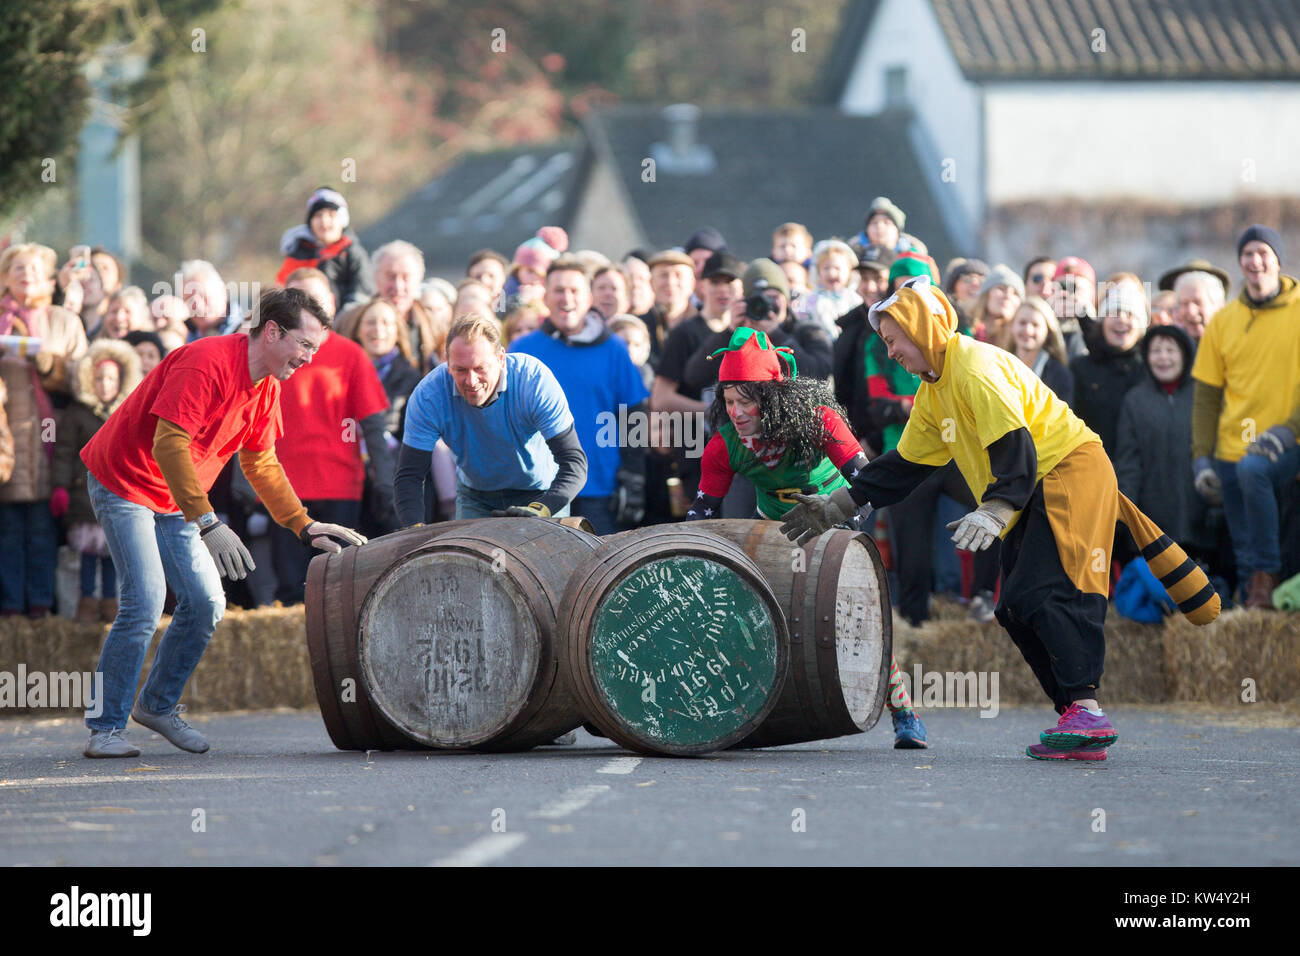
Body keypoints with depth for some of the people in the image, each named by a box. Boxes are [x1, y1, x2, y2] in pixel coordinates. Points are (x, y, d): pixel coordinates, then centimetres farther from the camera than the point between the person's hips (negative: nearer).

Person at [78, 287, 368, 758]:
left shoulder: (265, 387, 2)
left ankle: (158, 704, 20)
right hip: (123, 484, -9)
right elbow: (169, 445, -32)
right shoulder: (207, 362, -26)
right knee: (145, 600, -18)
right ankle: (105, 728, -10)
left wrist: (305, 525, 4)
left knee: (207, 603, 2)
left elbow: (262, 464, 13)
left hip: (176, 501, 9)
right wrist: (207, 523, -35)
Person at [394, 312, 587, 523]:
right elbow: (410, 475, -19)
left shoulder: (535, 381, -27)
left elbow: (574, 461, -28)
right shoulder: (427, 396, -22)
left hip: (541, 494, -1)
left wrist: (541, 510, -45)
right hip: (475, 496, 1)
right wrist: (415, 529, -38)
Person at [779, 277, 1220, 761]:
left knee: (1048, 597, -24)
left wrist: (995, 511, -38)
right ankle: (1080, 723, -1)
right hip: (1035, 499, 10)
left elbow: (1016, 448, -26)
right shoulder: (932, 394, 16)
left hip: (1071, 472, -10)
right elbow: (904, 463, 24)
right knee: (1018, 610, 2)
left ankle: (1086, 711, -32)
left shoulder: (977, 368, -17)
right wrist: (840, 505, 19)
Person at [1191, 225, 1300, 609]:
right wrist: (1201, 457, 0)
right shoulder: (1223, 321, 9)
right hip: (1232, 448, 4)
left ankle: (1266, 579, -23)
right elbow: (1206, 396, 11)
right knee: (1244, 547, 2)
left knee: (1253, 470, -34)